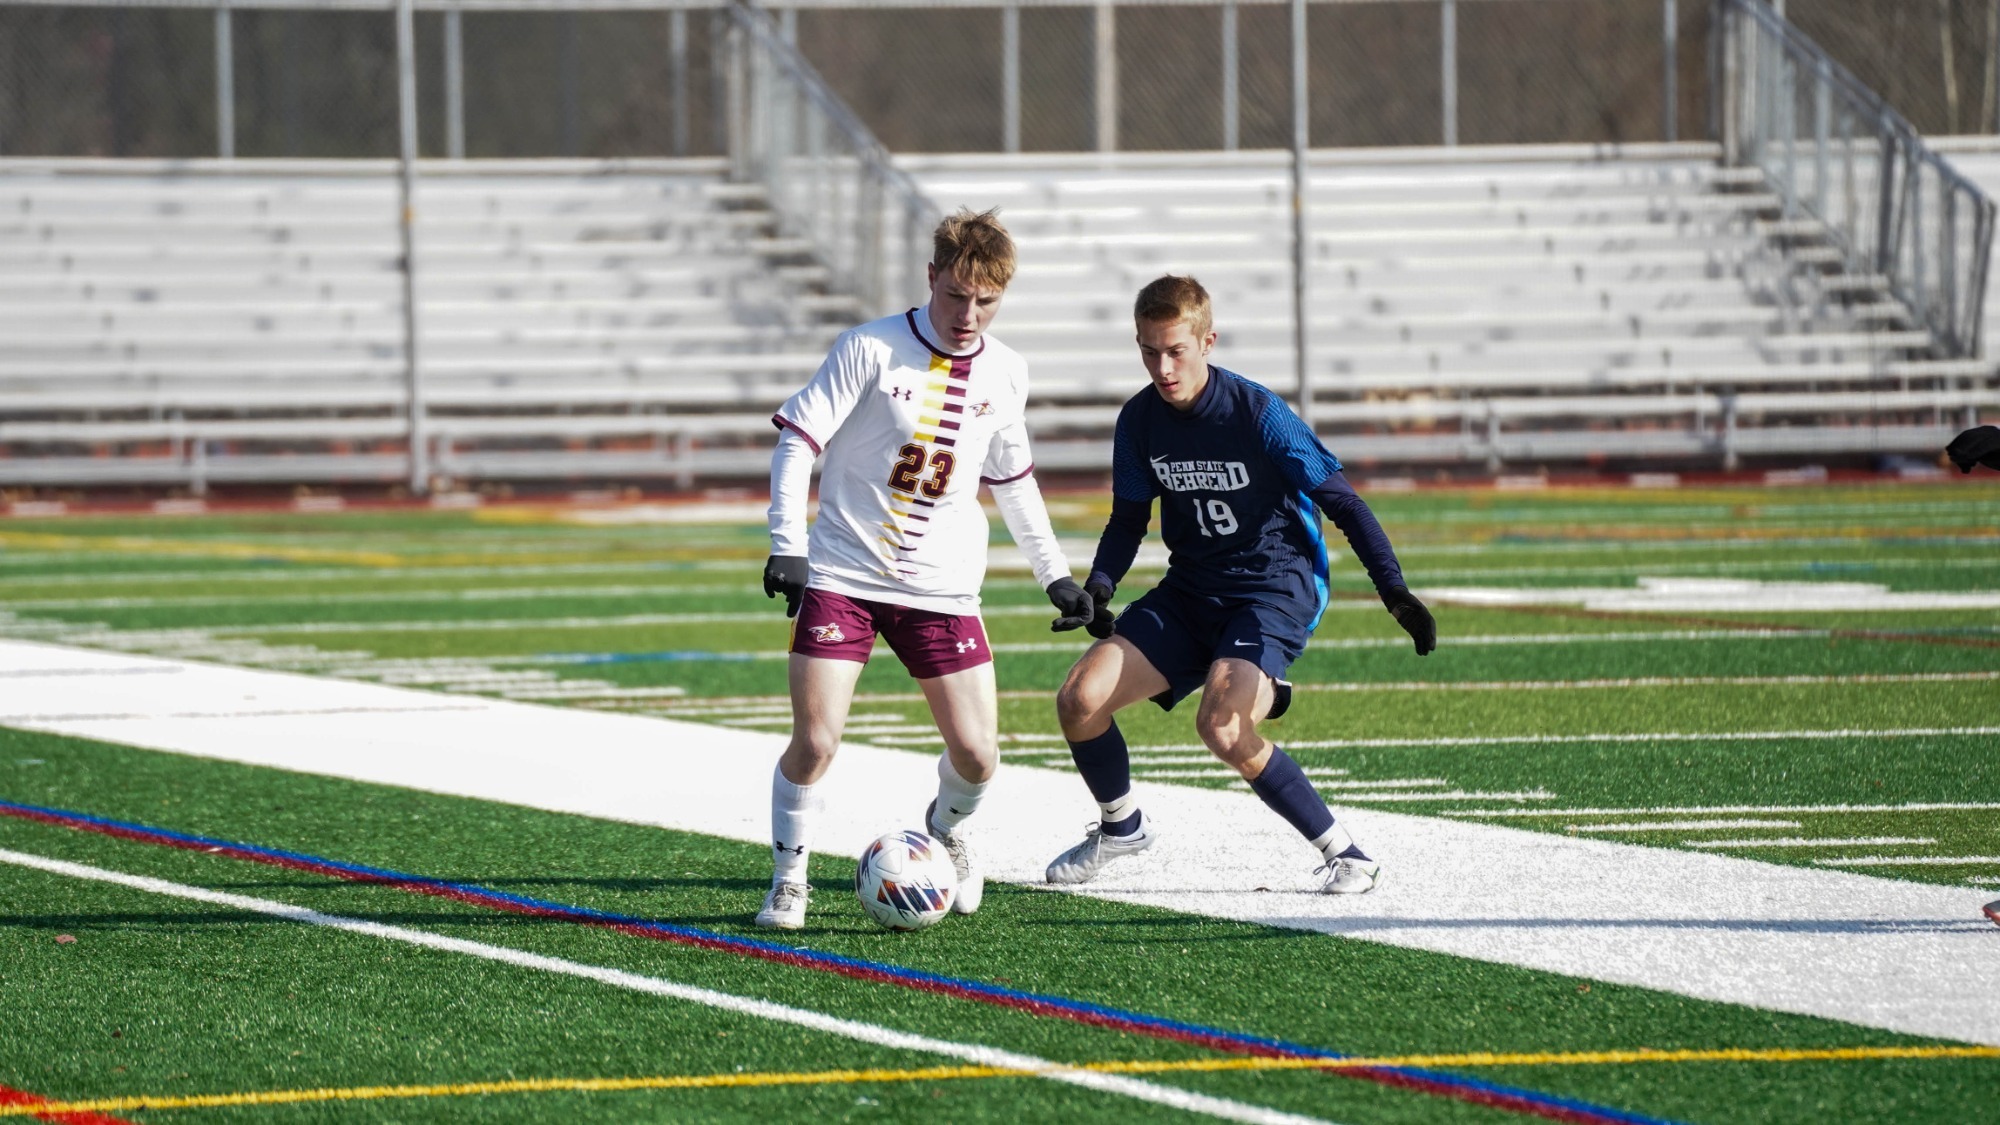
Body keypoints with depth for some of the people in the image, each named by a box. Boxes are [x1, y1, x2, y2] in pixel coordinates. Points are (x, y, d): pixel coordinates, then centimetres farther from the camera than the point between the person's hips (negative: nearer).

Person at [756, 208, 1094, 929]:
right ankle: (788, 878, 9)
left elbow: (1012, 479, 22)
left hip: (943, 591, 3)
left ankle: (947, 831, 30)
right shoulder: (871, 349, -8)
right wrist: (787, 544, -19)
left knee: (977, 755, -4)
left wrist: (1054, 572, 23)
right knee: (814, 743, -14)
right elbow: (796, 438, -9)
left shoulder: (1006, 374, 6)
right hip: (842, 578, -3)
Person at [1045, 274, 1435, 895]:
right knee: (1080, 699, -7)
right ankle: (1121, 826, 22)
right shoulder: (1140, 420, -1)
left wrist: (1396, 594, -20)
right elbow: (1128, 520, 11)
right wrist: (1098, 589, -8)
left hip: (1276, 591, -6)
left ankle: (1345, 853, -16)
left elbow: (1341, 501, -12)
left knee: (1221, 726, -30)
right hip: (1190, 592, 6)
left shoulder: (1258, 414, -18)